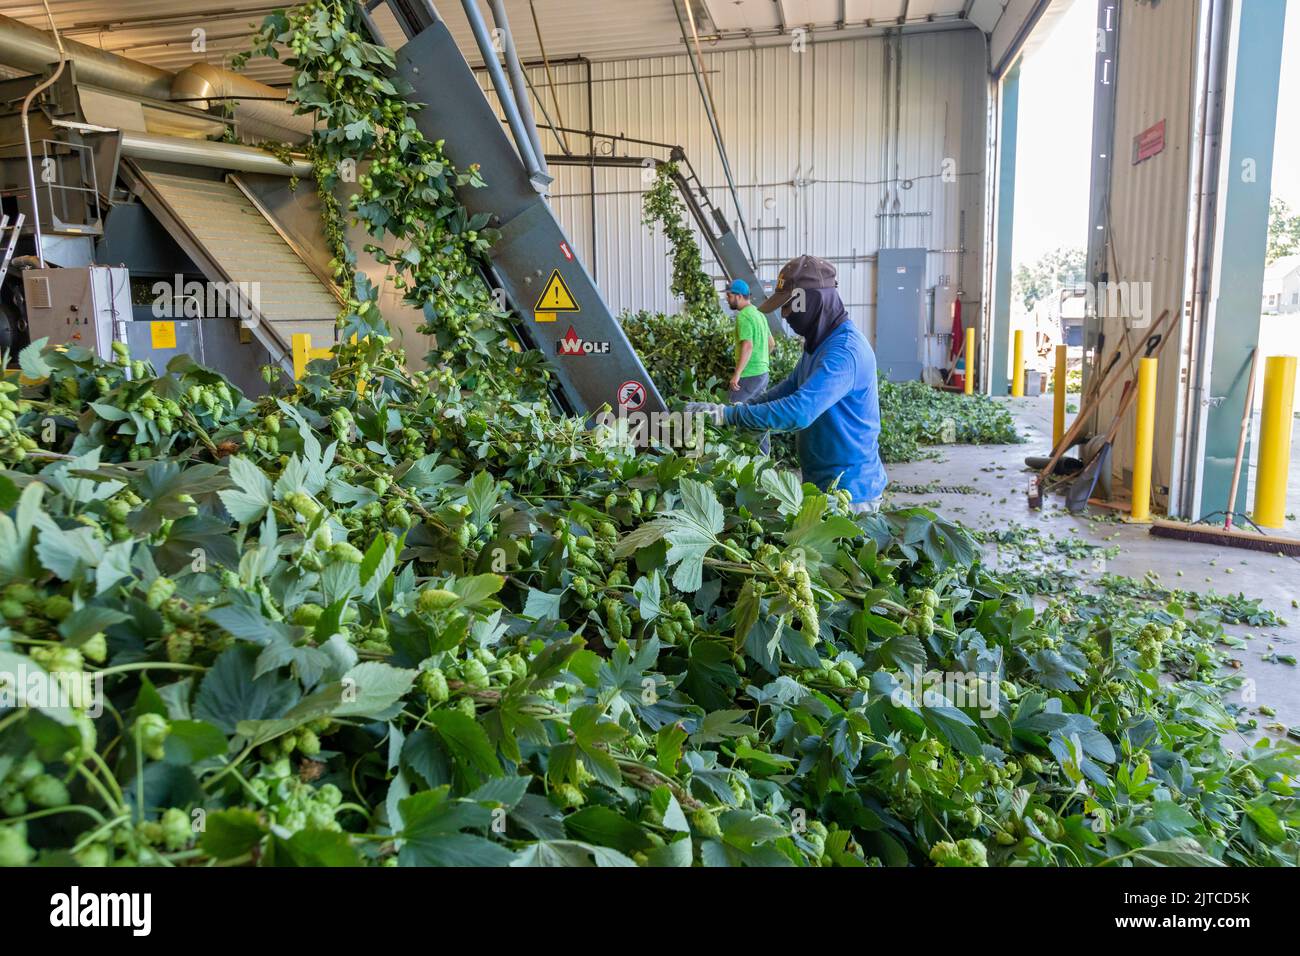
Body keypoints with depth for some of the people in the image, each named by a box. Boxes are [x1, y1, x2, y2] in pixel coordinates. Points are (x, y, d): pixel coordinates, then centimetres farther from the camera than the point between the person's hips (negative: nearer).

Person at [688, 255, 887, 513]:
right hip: (822, 480, 9)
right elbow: (792, 386, 20)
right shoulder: (819, 342, 9)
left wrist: (729, 414, -29)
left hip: (849, 490, -9)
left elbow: (799, 411, -34)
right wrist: (742, 407, 4)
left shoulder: (845, 351, -25)